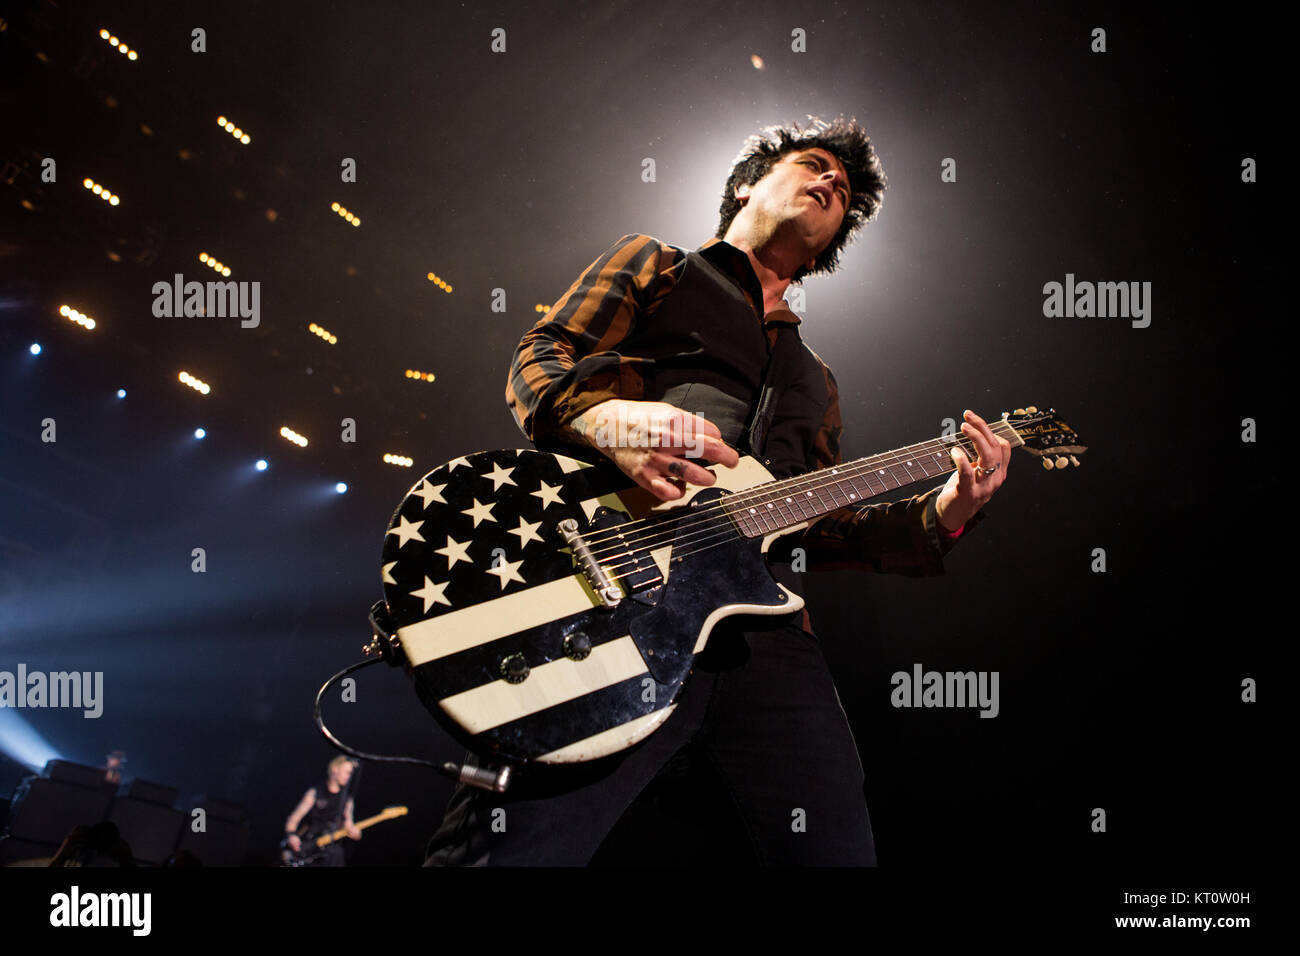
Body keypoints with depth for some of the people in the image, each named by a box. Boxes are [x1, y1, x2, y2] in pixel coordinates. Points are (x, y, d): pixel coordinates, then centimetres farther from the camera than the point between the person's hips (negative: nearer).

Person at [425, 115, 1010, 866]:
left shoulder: (814, 379, 34)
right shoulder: (654, 264, 21)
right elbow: (537, 362, 6)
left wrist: (942, 516, 9)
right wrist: (608, 418, -17)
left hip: (767, 630, 6)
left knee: (838, 852, 0)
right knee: (509, 847, -20)